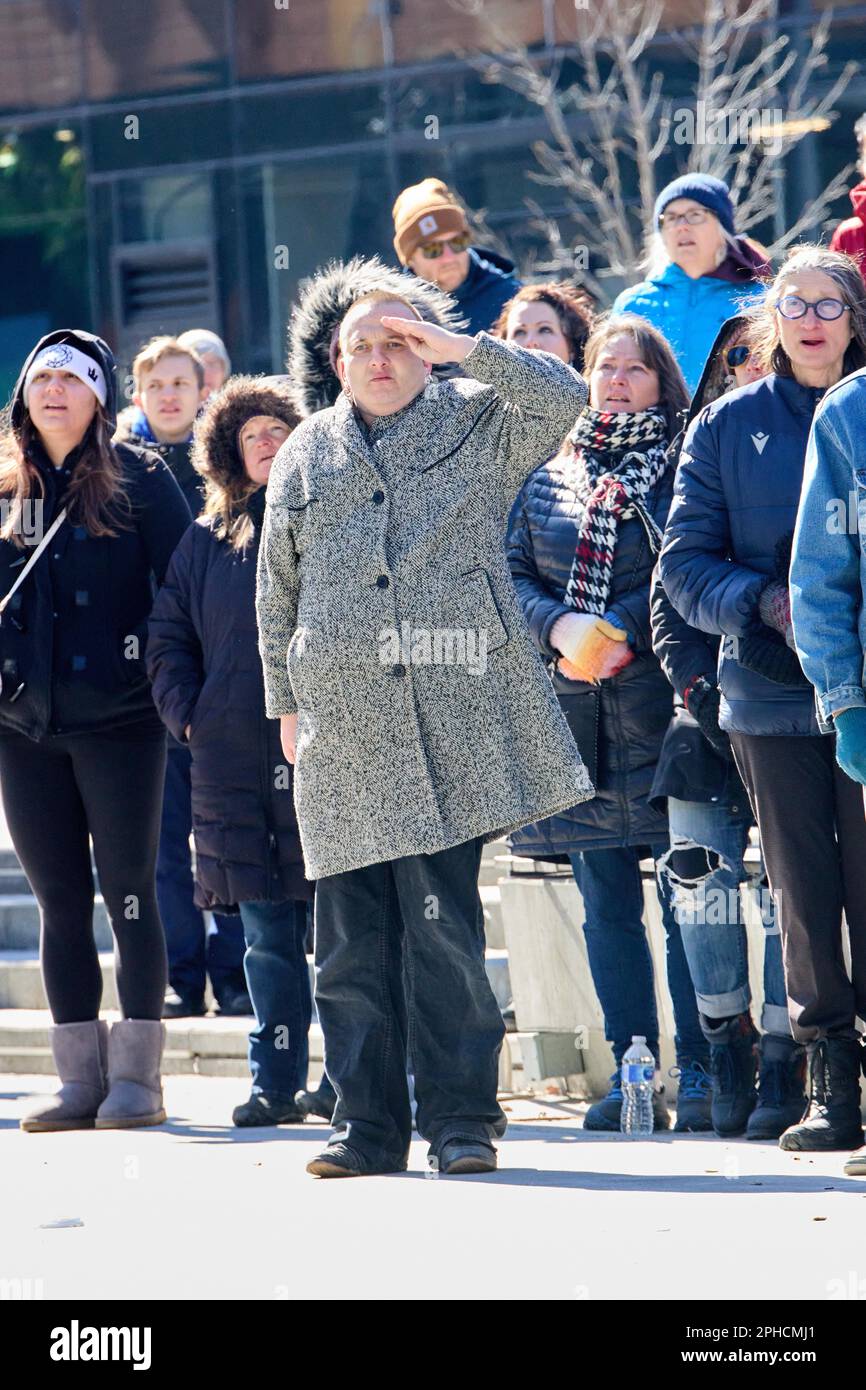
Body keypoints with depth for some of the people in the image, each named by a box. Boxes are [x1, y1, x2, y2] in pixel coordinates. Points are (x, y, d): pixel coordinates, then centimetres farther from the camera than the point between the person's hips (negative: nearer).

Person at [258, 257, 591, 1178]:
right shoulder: (303, 458, 17)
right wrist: (285, 704, 17)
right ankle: (367, 1125, 8)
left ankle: (460, 1119, 1)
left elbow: (563, 397, -8)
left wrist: (462, 349, -11)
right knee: (350, 937, 1)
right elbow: (278, 593, 21)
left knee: (443, 927, -7)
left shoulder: (475, 424, 9)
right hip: (343, 727, 3)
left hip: (453, 714, -3)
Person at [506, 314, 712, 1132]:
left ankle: (699, 1073, -6)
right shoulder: (547, 479, 16)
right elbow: (512, 574, 9)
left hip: (661, 703, -4)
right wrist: (560, 627, -9)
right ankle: (629, 1070, 9)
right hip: (574, 711, 4)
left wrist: (620, 629, -16)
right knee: (604, 896, 5)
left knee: (686, 891, -8)